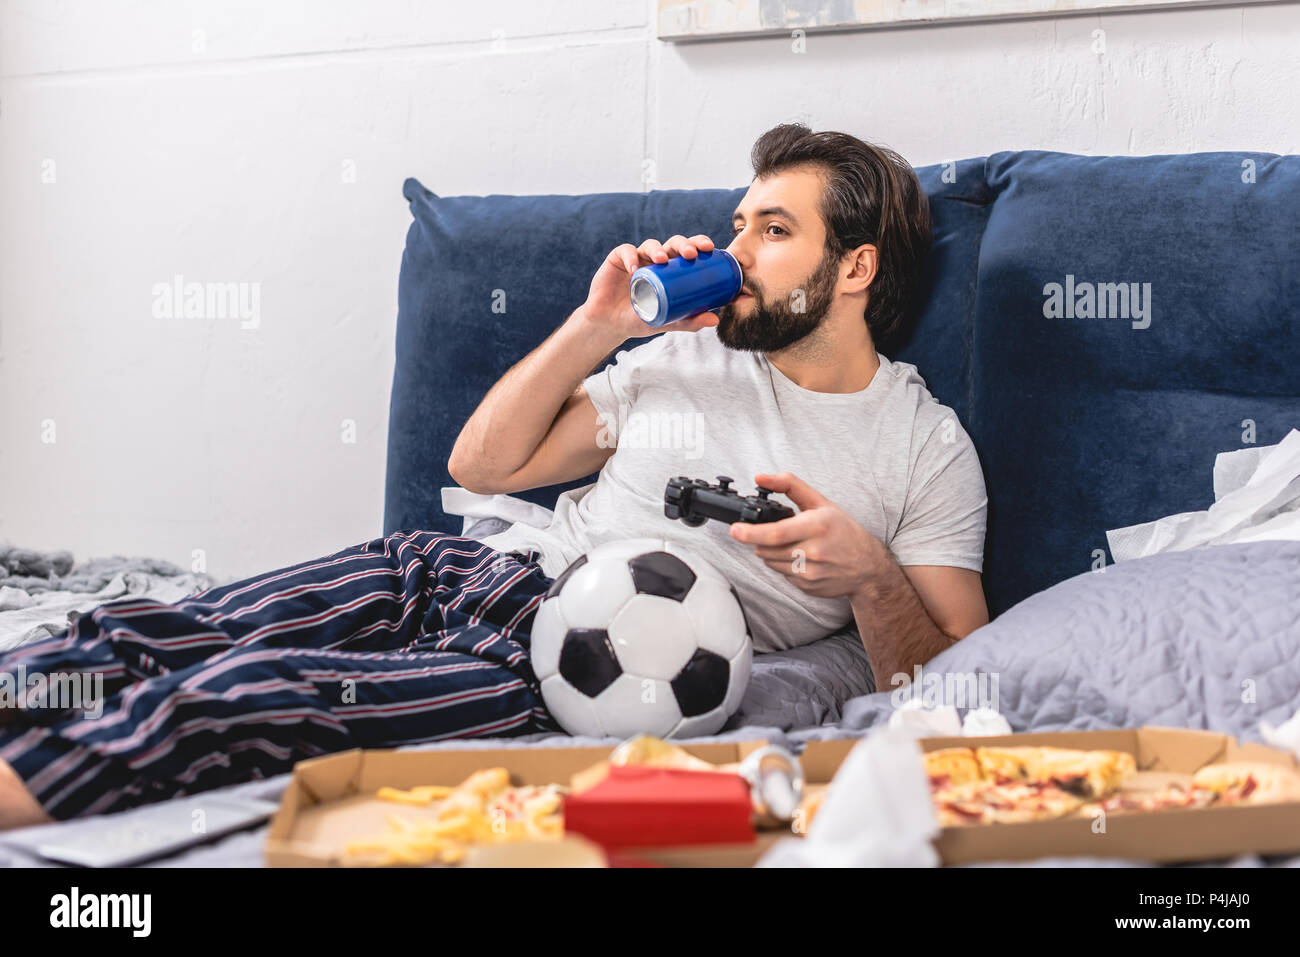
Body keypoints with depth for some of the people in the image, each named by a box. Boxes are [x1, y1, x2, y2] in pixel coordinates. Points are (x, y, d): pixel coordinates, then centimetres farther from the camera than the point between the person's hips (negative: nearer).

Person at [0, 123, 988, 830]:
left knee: (238, 695, -28)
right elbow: (484, 464, 17)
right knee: (134, 637, -14)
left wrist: (870, 572, -17)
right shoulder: (690, 352, 19)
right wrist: (595, 327, 8)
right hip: (474, 565, 6)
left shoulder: (927, 449, 6)